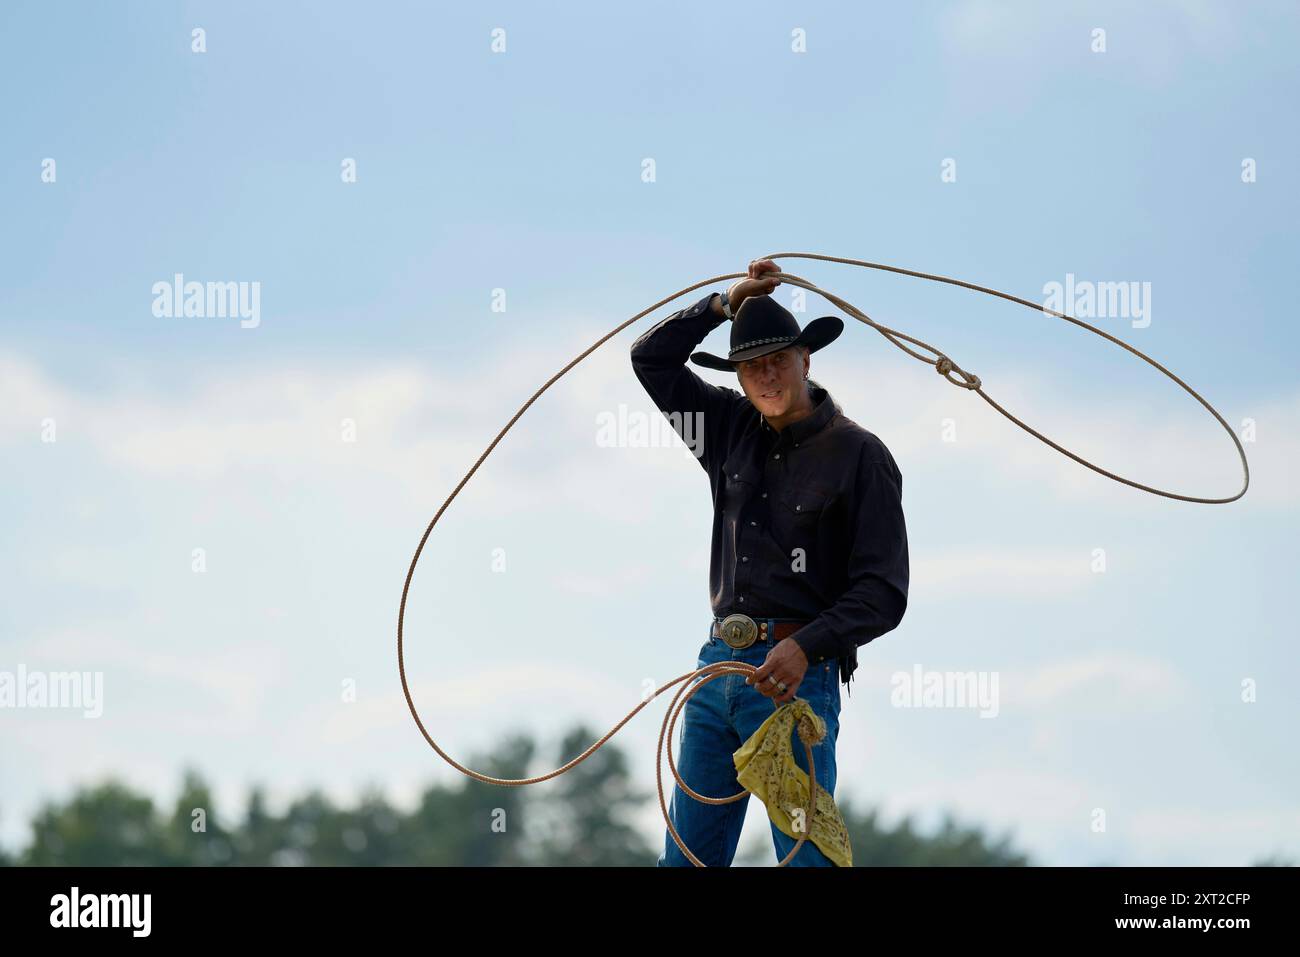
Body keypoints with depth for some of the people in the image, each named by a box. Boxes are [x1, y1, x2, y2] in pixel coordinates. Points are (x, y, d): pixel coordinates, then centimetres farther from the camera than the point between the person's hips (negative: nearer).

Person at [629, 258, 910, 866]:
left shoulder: (858, 455, -3)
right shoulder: (734, 431, 14)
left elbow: (883, 592, -7)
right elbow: (651, 360, 22)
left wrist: (806, 647, -21)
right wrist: (726, 303, 11)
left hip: (796, 673, -6)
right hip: (717, 663, 6)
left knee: (806, 856, -9)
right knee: (686, 856, 4)